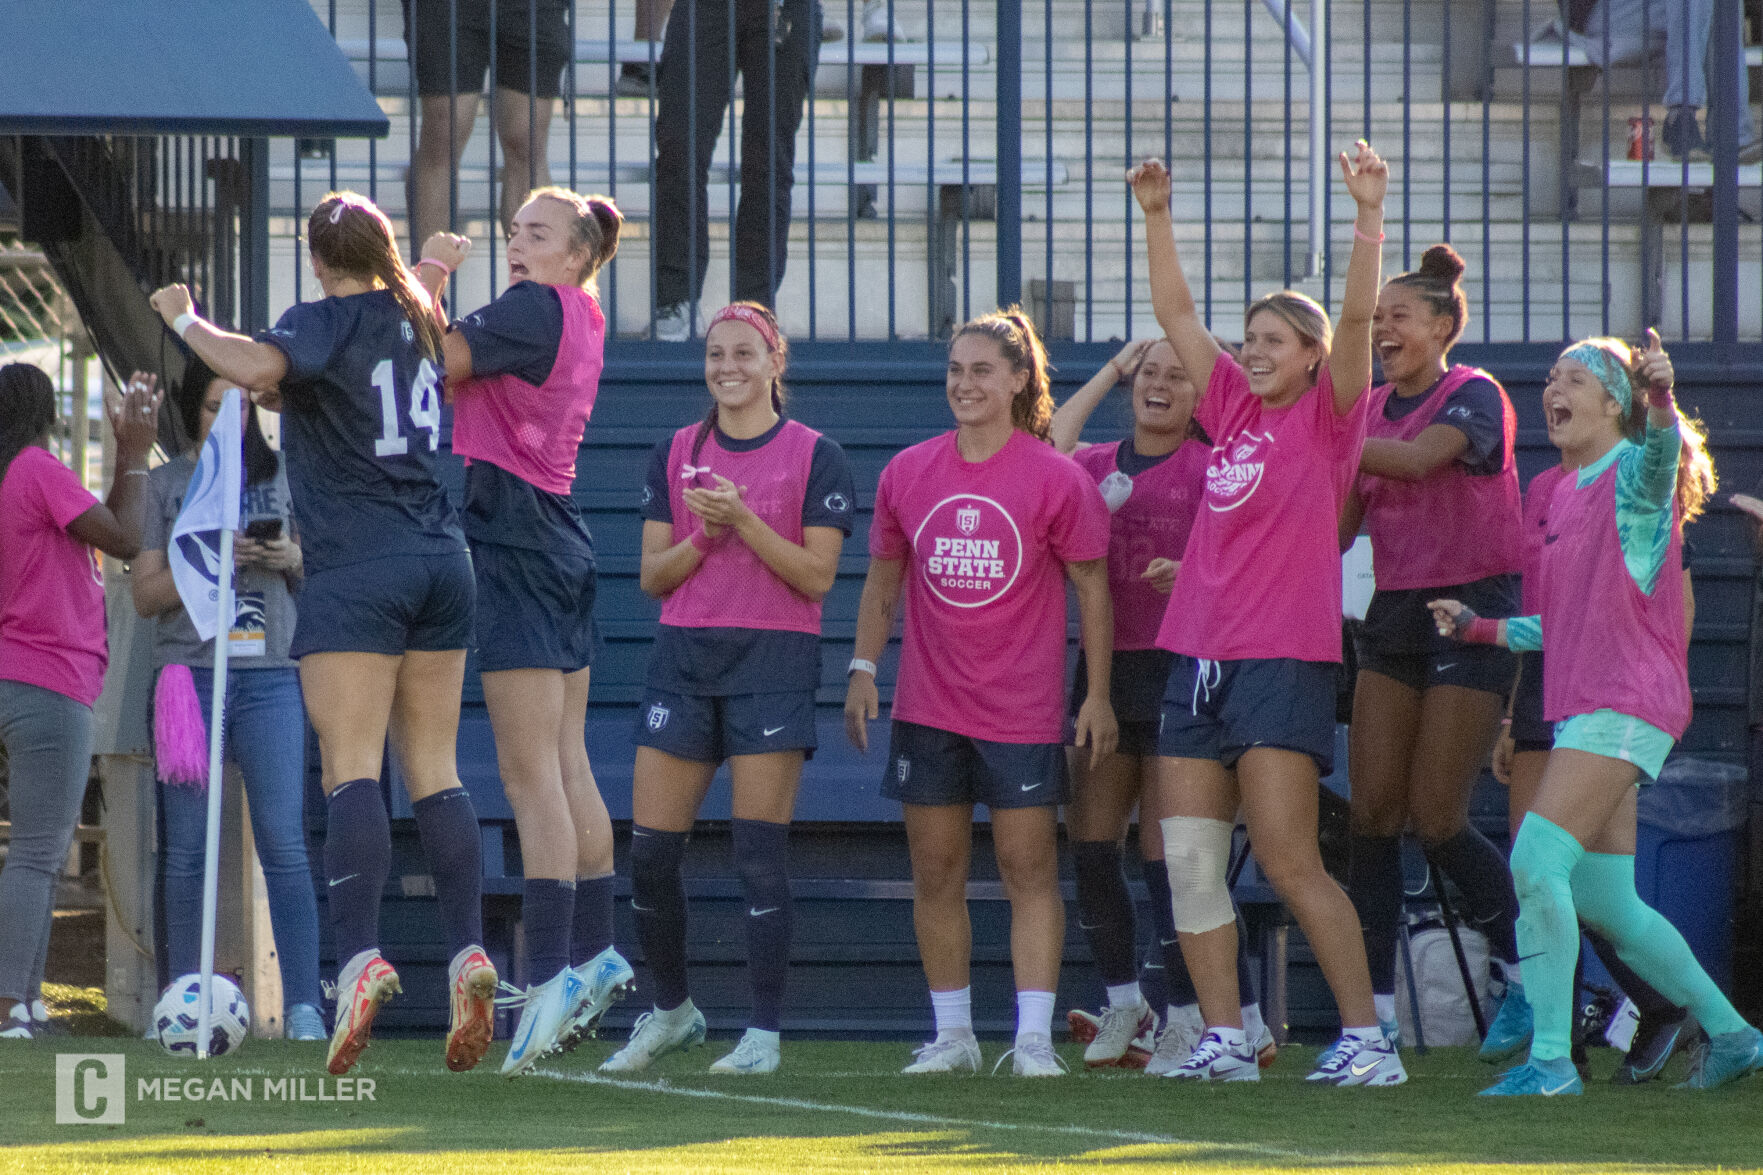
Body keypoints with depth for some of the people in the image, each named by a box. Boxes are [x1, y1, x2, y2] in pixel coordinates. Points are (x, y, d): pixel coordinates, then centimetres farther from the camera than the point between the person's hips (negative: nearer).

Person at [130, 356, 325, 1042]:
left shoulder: (279, 477, 13)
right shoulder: (164, 486, 11)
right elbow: (145, 594, 5)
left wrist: (293, 560, -6)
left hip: (269, 678, 0)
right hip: (190, 672, 0)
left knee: (284, 844, -10)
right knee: (187, 850, 2)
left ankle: (302, 1005, -14)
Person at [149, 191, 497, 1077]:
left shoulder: (325, 323, -6)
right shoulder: (418, 323, 15)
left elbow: (255, 366, -26)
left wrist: (185, 320, -11)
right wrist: (271, 393, 32)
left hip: (357, 569, -7)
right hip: (441, 561, 7)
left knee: (351, 768, -12)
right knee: (433, 769, 8)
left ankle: (361, 953, -25)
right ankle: (468, 949, -2)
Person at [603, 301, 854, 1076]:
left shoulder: (813, 457, 1)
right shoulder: (676, 454, 12)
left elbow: (818, 575, -6)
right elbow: (653, 576, 9)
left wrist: (745, 520, -17)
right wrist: (702, 536, -10)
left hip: (774, 661, -4)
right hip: (683, 658, 4)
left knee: (759, 855, -7)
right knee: (650, 851, 1)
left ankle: (764, 1033, -1)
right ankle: (671, 1011, 20)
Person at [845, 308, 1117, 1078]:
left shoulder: (1056, 479, -5)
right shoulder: (907, 474, 4)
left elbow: (1092, 588, -1)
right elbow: (883, 581, 14)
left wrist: (1098, 694, -4)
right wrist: (864, 668, 5)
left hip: (1022, 711, -3)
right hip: (927, 707, 4)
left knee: (1030, 870, -5)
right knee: (935, 873, 5)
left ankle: (1034, 1037, -5)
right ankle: (953, 1035, 13)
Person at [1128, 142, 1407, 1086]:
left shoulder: (1328, 417, -1)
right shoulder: (1234, 409, 15)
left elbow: (1357, 318, -14)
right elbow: (1174, 312, 20)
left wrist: (1368, 216, -23)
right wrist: (1157, 217, 14)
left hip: (1284, 659, -7)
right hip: (1200, 655, 7)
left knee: (1289, 864, -11)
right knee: (1188, 859, 2)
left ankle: (1367, 1038, -6)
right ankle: (1224, 1039, 7)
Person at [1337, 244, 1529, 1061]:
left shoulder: (1475, 396, -9)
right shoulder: (1371, 409, 11)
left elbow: (1419, 457, -29)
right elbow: (1336, 528, 11)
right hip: (1394, 615, 7)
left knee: (1436, 819, -8)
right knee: (1373, 814, -2)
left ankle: (1527, 969, 12)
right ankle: (1375, 1013, 0)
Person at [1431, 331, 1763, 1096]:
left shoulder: (1638, 476, -6)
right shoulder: (1564, 494, 18)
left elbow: (1661, 450, -32)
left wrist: (1661, 401, -52)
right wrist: (1477, 629, 28)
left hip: (1628, 703, -9)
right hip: (1581, 707, 9)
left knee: (1536, 862, -19)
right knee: (1602, 904, 10)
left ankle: (1551, 1057, -17)